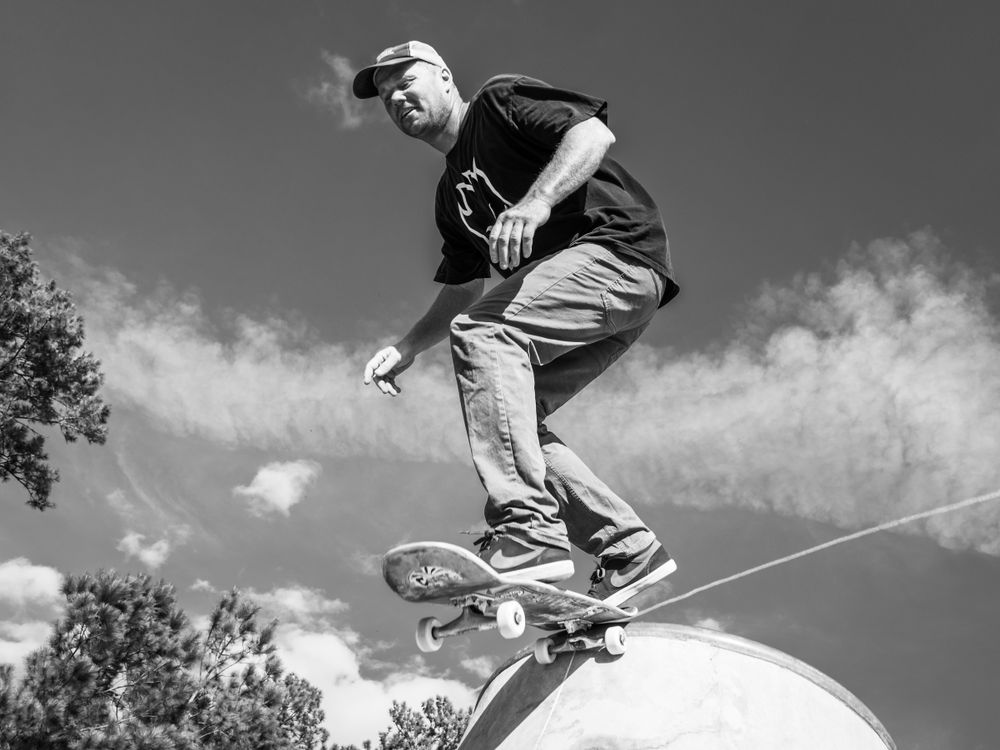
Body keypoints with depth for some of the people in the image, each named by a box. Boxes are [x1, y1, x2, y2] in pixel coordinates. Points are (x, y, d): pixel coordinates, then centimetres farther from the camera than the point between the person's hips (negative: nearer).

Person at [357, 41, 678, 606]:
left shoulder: (500, 102, 5)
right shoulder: (453, 195, 26)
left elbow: (594, 134, -12)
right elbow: (462, 294, 25)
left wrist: (536, 202, -28)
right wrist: (404, 349, 12)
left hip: (621, 248, -9)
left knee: (483, 332, -26)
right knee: (506, 416, 0)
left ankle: (529, 531, -34)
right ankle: (629, 548, -2)